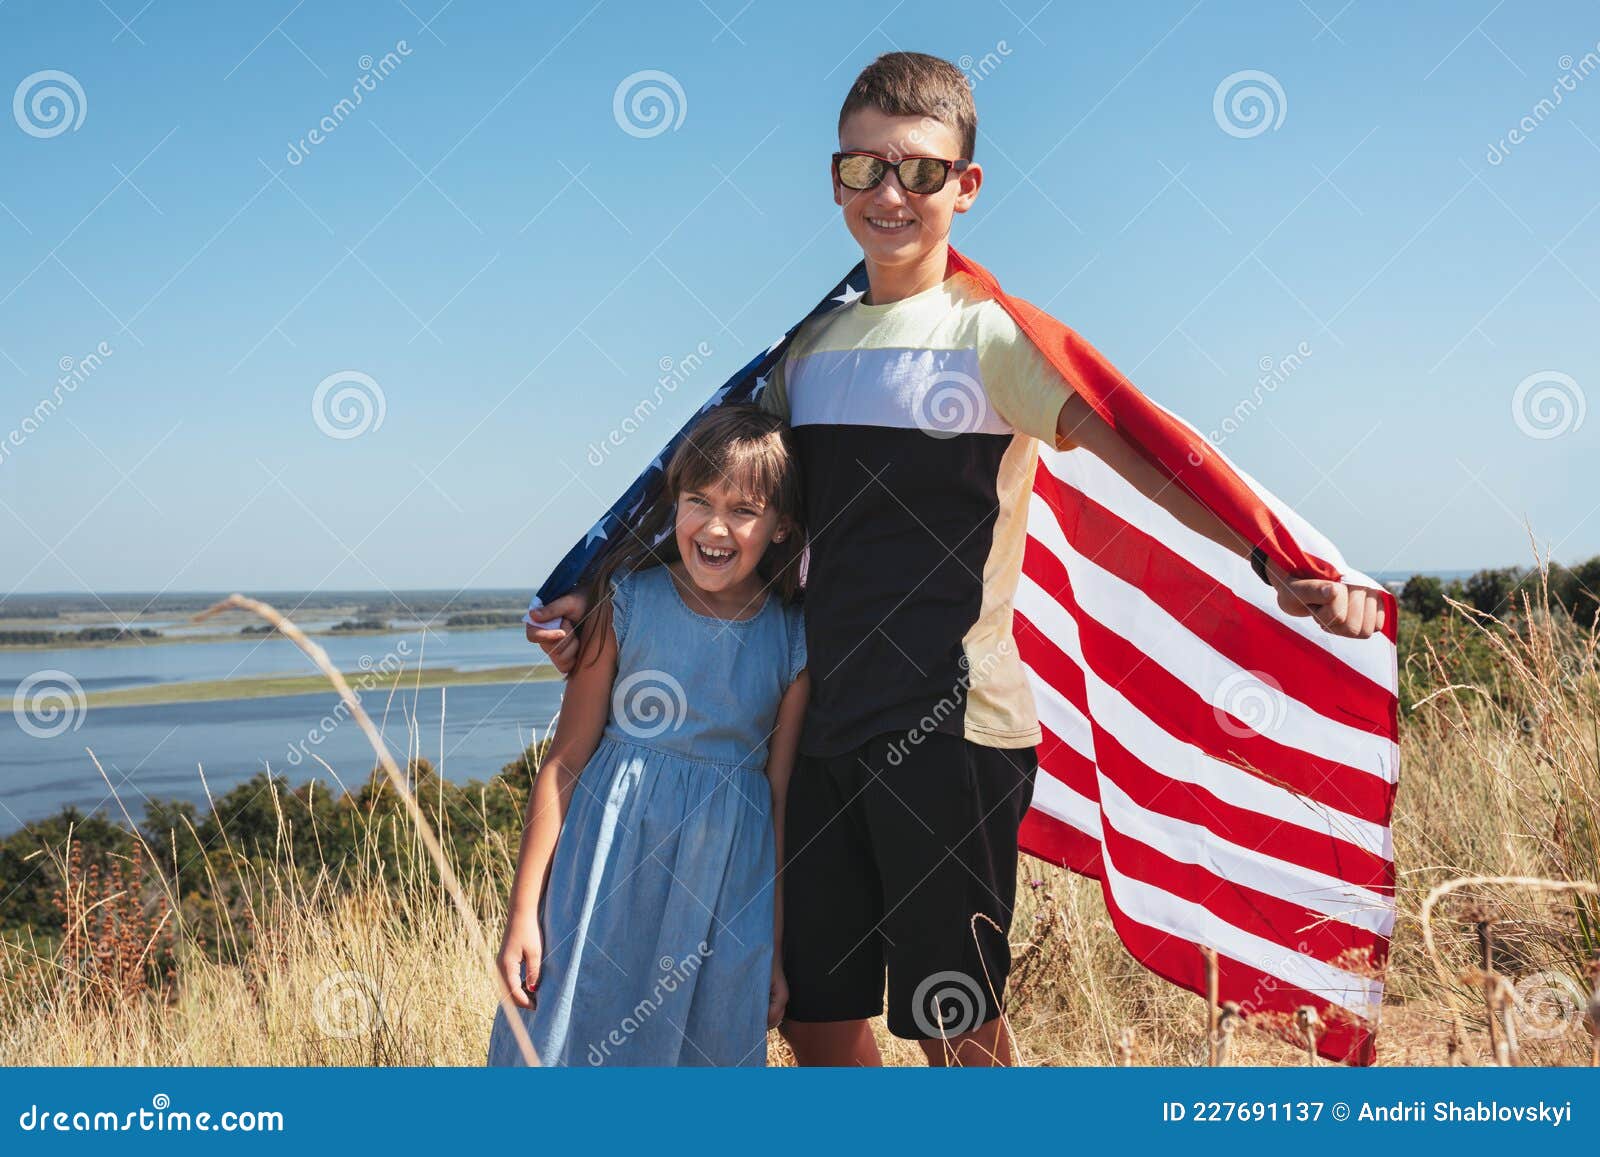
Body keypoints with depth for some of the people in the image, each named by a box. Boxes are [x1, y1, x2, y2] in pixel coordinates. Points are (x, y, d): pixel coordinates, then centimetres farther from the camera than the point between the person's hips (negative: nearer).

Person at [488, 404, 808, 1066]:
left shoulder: (794, 641, -2)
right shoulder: (629, 601, -5)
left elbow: (782, 799, 3)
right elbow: (566, 760, -3)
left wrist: (777, 947, 5)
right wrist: (523, 910, -4)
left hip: (727, 884, 1)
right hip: (611, 865, -1)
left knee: (708, 1048, 8)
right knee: (571, 1036, 1)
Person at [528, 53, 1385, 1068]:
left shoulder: (992, 335, -5)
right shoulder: (812, 347, 13)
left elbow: (1136, 450, -16)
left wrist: (1279, 566, -29)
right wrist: (604, 599, 19)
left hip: (954, 732, -6)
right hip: (831, 733, 6)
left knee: (955, 1031, 1)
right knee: (818, 1016, 12)